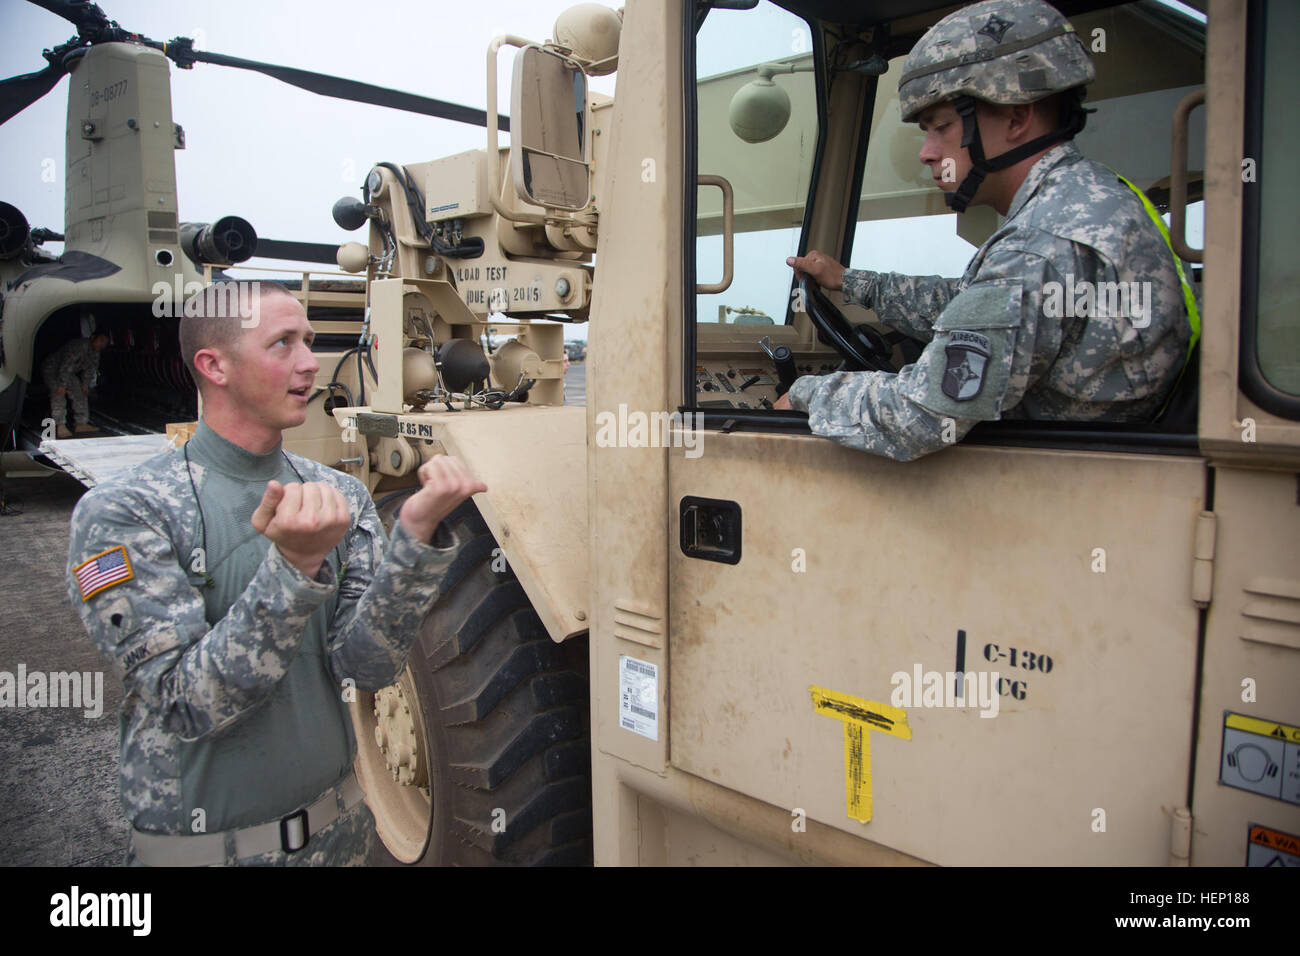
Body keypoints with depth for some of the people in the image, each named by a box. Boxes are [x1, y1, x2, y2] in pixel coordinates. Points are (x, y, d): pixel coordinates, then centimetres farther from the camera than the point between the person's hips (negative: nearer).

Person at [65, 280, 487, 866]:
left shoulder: (340, 497, -3)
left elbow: (366, 668, -13)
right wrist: (294, 568, -34)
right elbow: (189, 707, -22)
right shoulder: (122, 513, -15)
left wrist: (416, 536, -27)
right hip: (202, 841, -4)